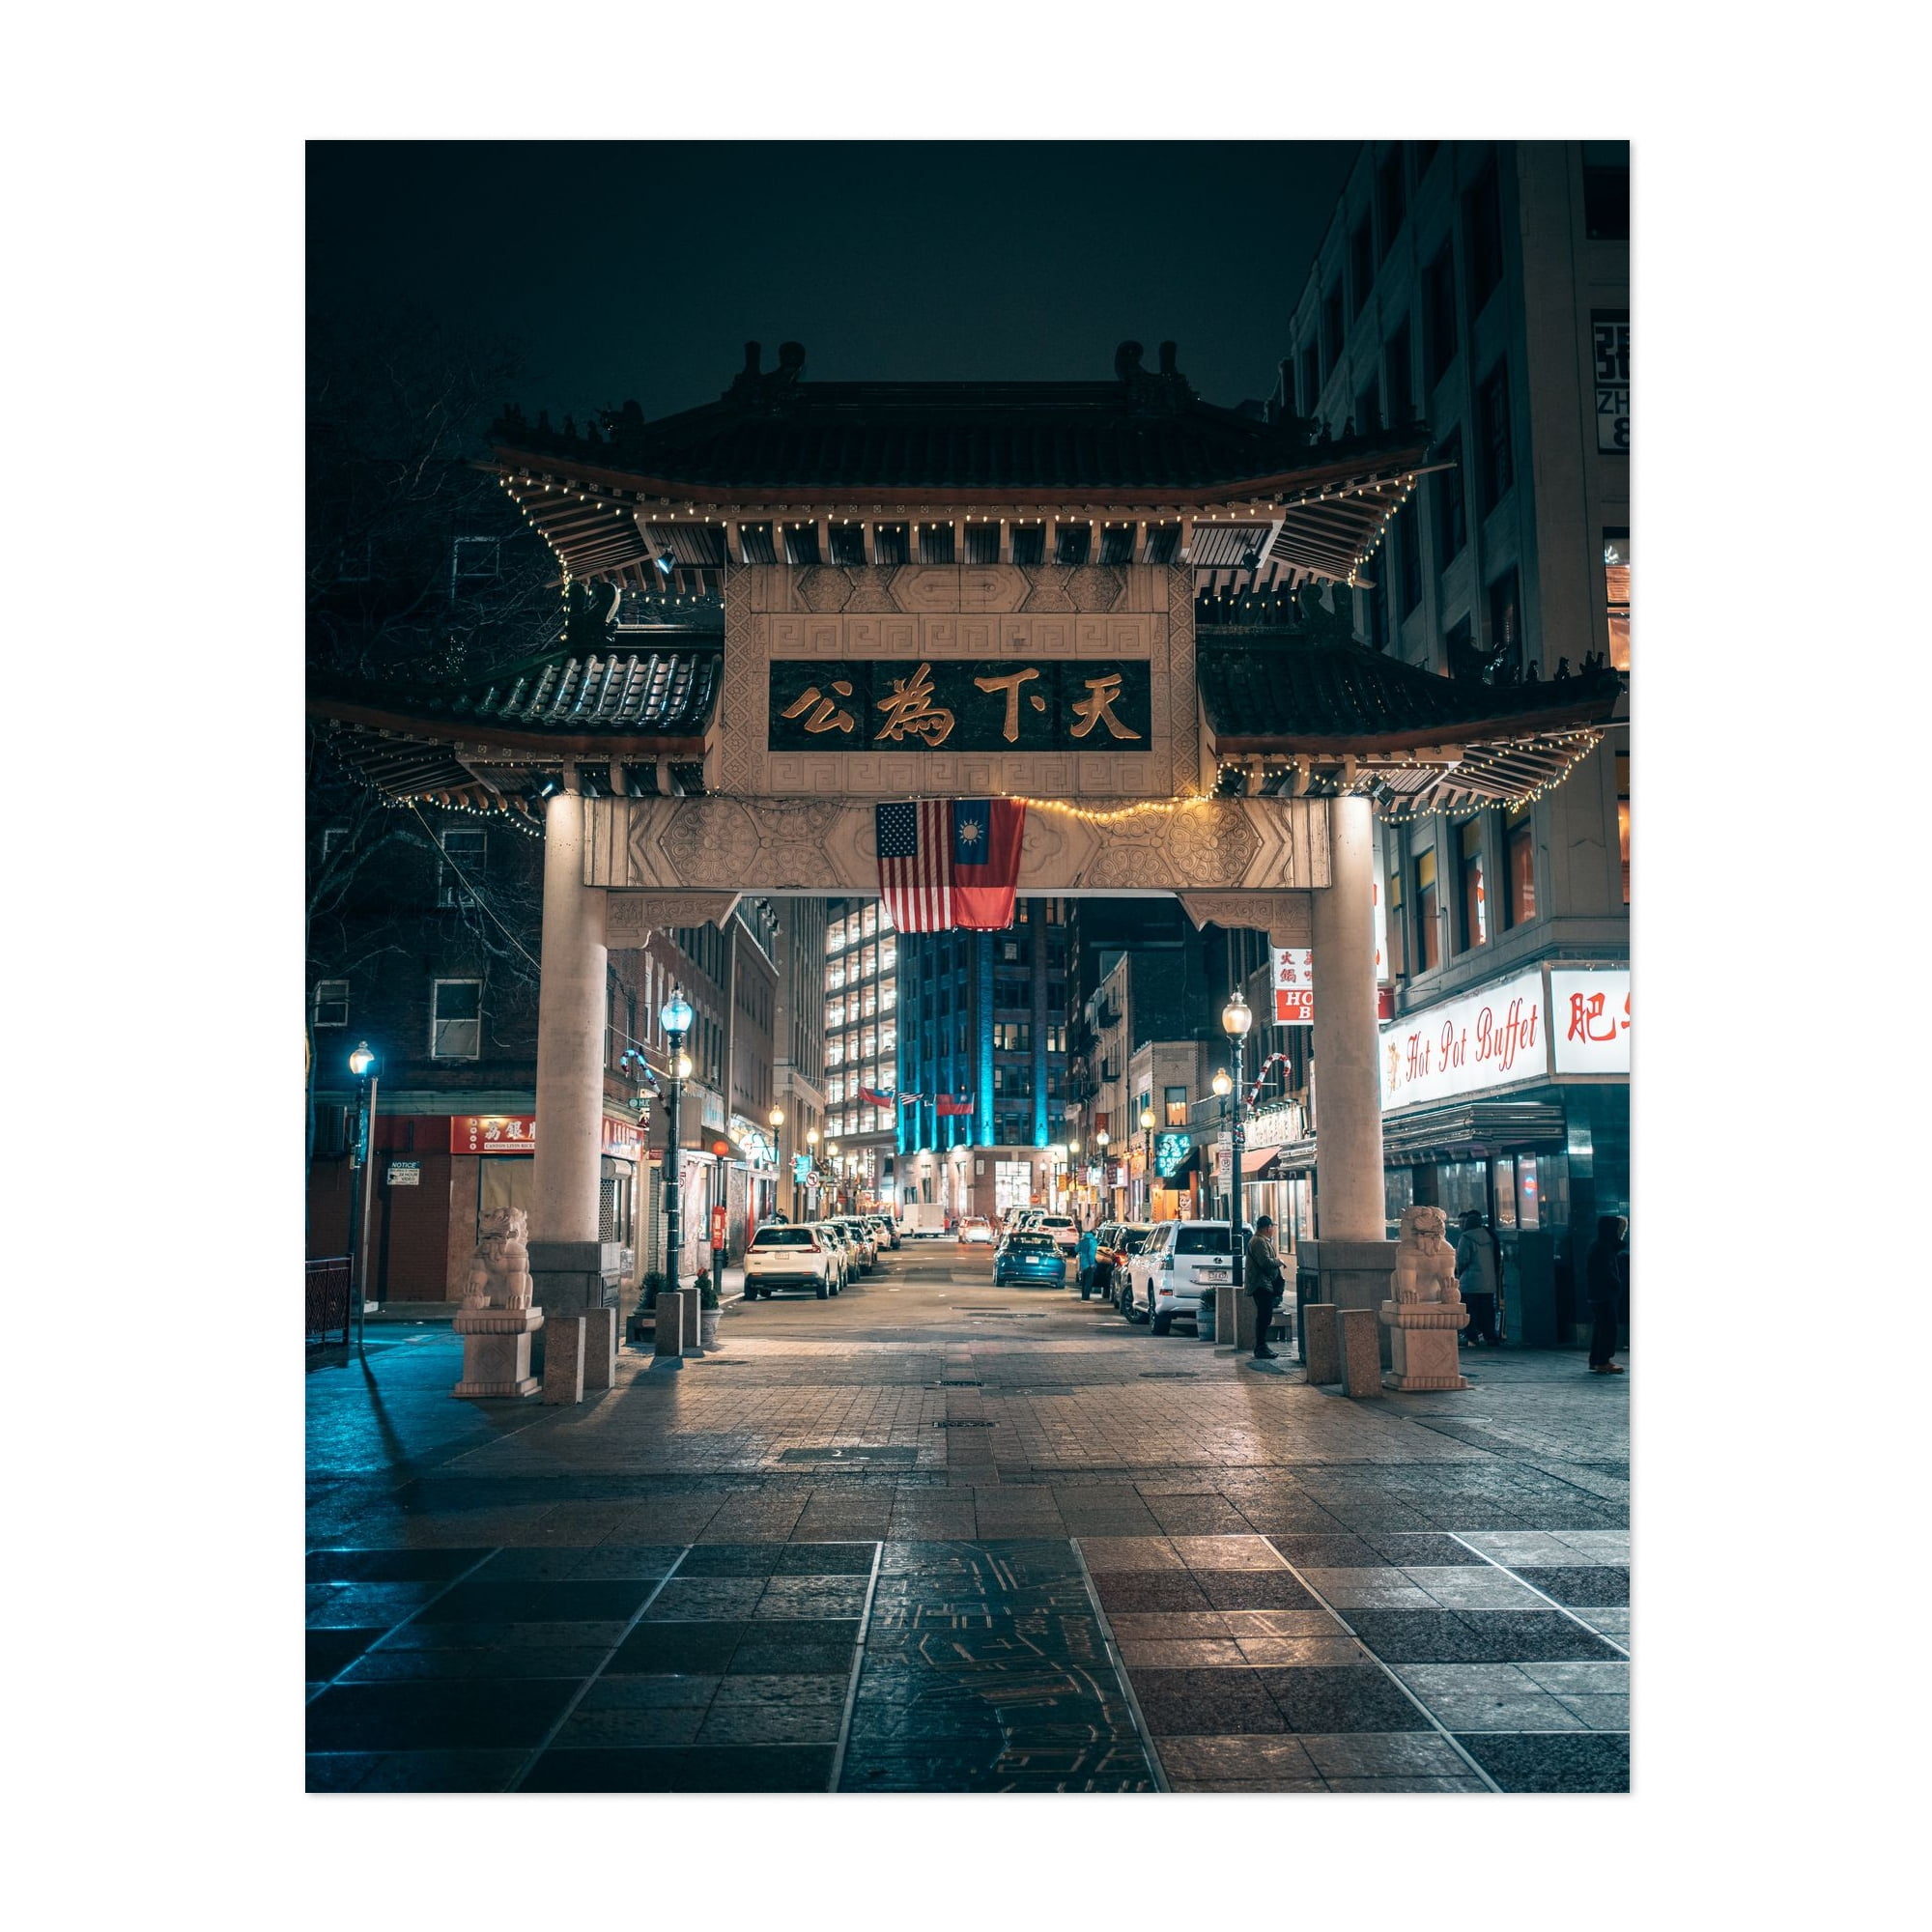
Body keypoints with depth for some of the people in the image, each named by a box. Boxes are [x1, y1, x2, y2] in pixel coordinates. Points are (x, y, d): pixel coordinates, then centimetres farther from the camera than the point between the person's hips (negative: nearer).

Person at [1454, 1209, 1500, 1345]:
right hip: (1489, 1282, 6)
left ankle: (1471, 1338, -4)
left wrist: (1459, 1273, 5)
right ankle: (1490, 1337, 11)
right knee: (1487, 1310, 11)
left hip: (1470, 1282, -6)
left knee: (1470, 1310, -1)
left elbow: (1462, 1259, -13)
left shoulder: (1465, 1237, -11)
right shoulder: (1489, 1235, 10)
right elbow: (1495, 1257, 15)